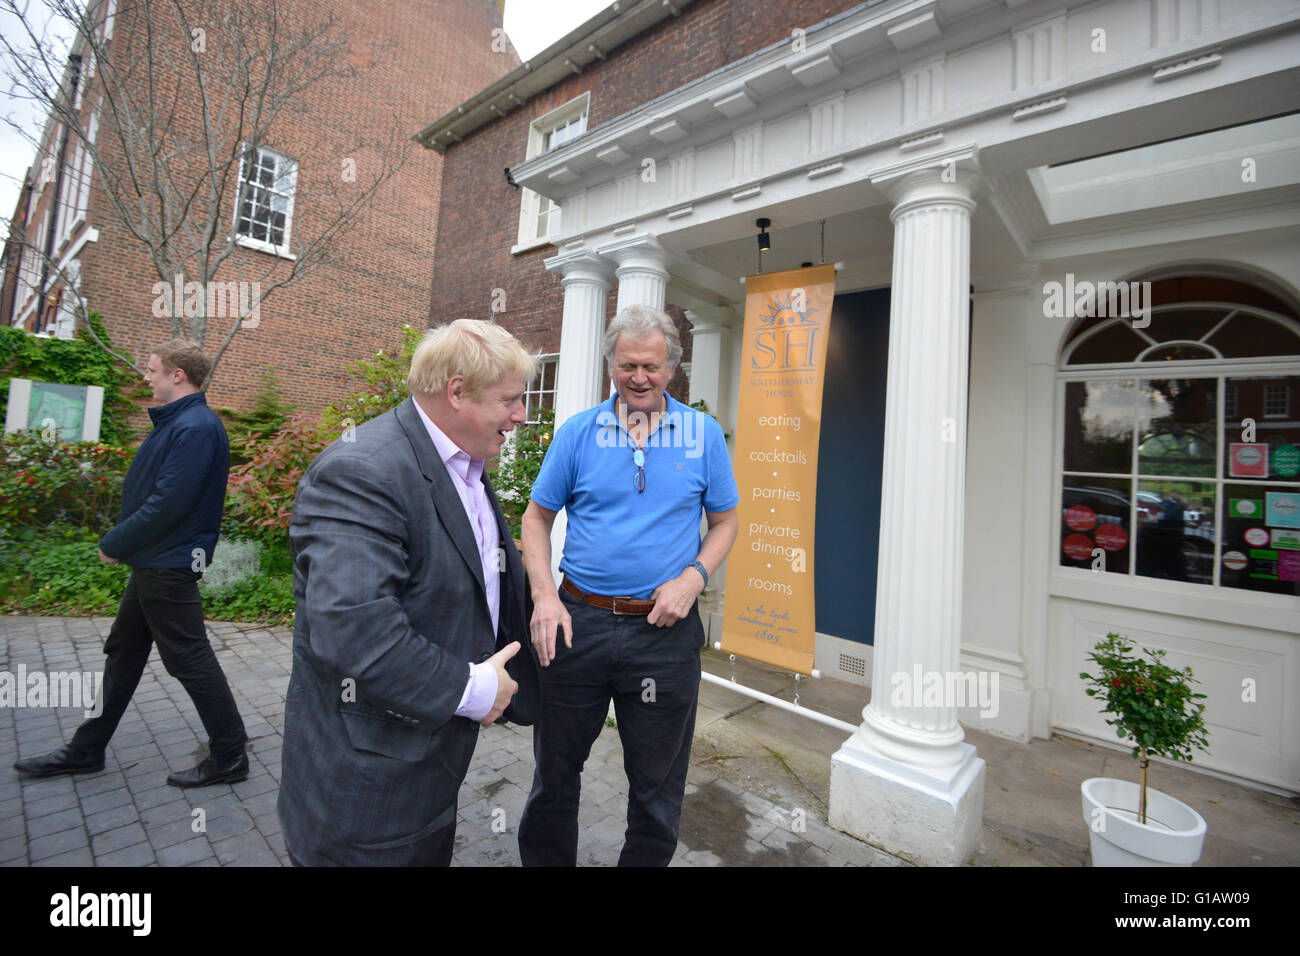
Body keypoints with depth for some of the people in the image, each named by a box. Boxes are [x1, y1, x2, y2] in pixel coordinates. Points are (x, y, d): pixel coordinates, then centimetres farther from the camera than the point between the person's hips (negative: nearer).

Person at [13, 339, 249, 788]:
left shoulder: (194, 428, -21)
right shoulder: (176, 422, 13)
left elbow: (168, 504, -25)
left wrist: (115, 544, -12)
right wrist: (122, 540, 9)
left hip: (168, 566, -10)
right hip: (151, 562, 10)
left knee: (189, 659, -2)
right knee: (123, 654, 20)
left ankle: (230, 756, 10)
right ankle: (86, 751, 37)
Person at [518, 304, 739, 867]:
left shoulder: (704, 434, 0)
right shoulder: (578, 432, 0)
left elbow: (725, 521, 6)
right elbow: (537, 518, 5)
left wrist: (693, 578, -12)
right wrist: (544, 595, -9)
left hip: (666, 631, 0)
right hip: (579, 622, 1)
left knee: (656, 786, 19)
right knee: (554, 771, 20)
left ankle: (645, 859, 45)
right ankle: (544, 859, 46)